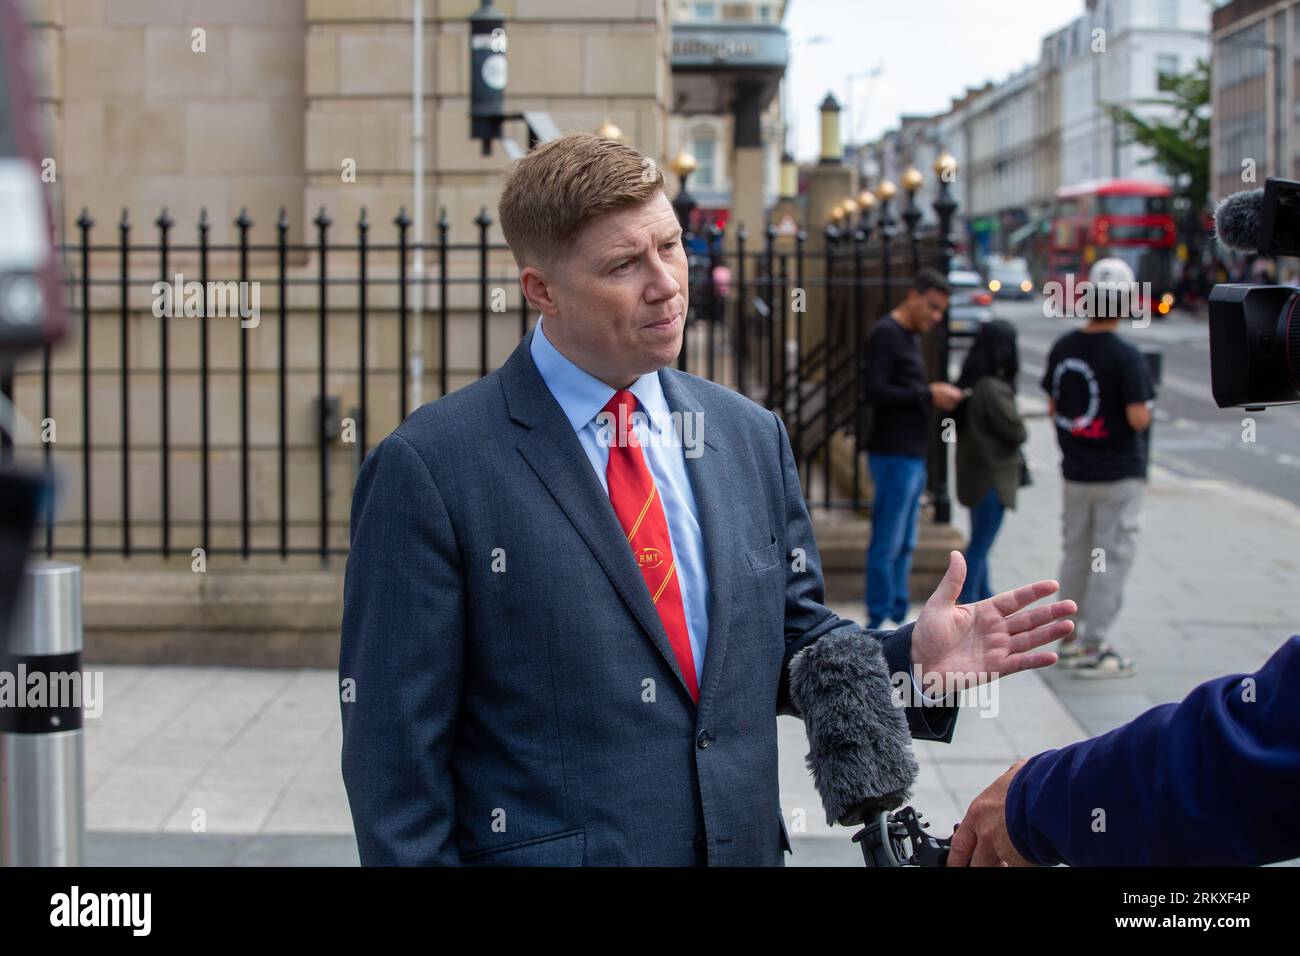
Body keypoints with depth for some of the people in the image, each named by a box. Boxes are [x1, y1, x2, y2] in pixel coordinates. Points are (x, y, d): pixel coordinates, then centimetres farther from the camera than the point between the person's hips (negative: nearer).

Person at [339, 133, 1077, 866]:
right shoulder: (430, 469, -12)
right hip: (542, 848, -5)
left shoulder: (751, 437, 5)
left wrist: (909, 661, -5)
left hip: (746, 842, 5)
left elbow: (788, 646, 11)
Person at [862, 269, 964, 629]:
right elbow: (874, 391, -20)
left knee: (904, 544, 13)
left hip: (912, 455, 10)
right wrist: (927, 394, -18)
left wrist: (936, 394, 3)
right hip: (893, 455, -10)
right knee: (887, 543, -5)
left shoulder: (910, 336, 19)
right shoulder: (885, 334, -11)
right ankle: (879, 622, 0)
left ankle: (897, 617, 19)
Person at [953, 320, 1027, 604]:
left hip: (974, 474, 9)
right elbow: (1017, 432, -18)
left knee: (980, 543, 21)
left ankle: (985, 598, 35)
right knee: (980, 546, -4)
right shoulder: (994, 390, -23)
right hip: (992, 477, -9)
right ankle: (965, 606, -2)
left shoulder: (969, 384, 5)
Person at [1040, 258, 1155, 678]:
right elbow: (1138, 418, -22)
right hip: (1119, 472, -6)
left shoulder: (1063, 347, 2)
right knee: (1112, 559, 0)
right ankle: (1093, 648, 0)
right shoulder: (1125, 356, -18)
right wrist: (1147, 413, 0)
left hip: (1075, 470, 6)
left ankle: (1069, 637, 26)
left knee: (1075, 555, 17)